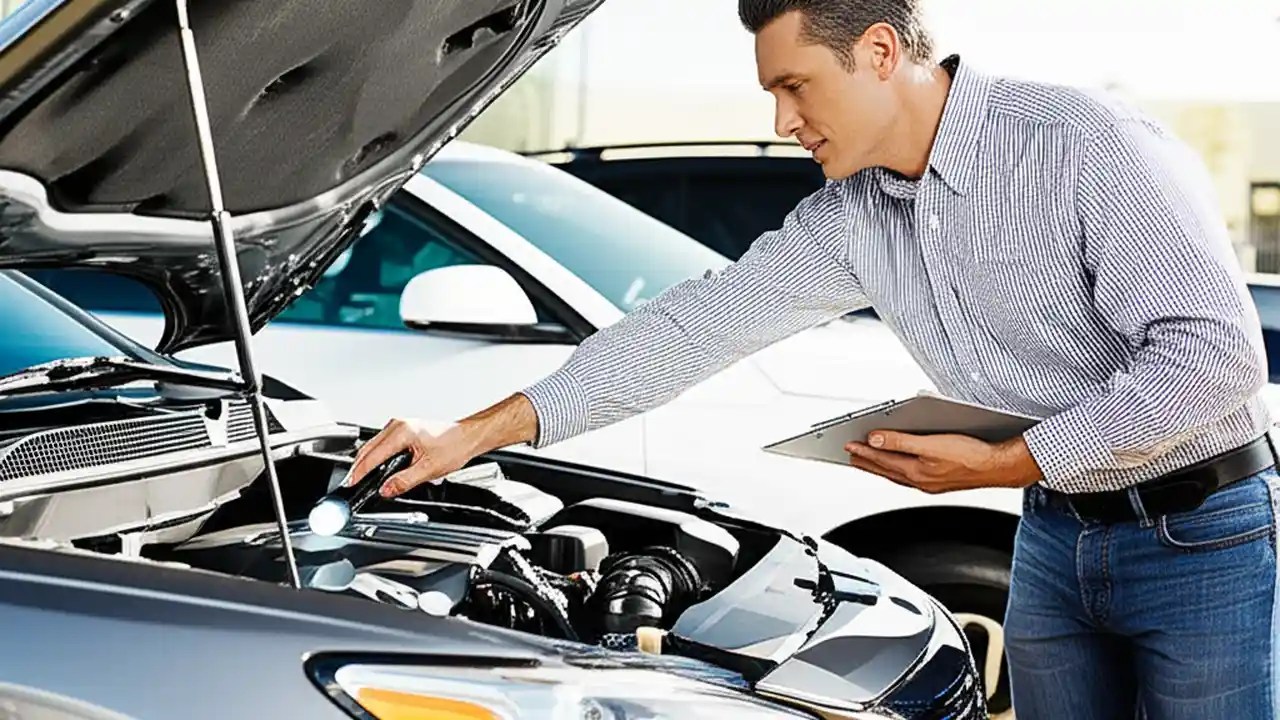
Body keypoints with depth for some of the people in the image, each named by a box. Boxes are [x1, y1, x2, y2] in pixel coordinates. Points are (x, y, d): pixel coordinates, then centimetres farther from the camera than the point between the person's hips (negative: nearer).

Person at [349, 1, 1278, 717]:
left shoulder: (1087, 143, -21)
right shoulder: (851, 218, 0)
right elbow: (699, 325, 1)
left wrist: (1006, 463, -21)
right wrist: (475, 434, -2)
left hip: (1201, 535, -6)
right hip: (1055, 536, 6)